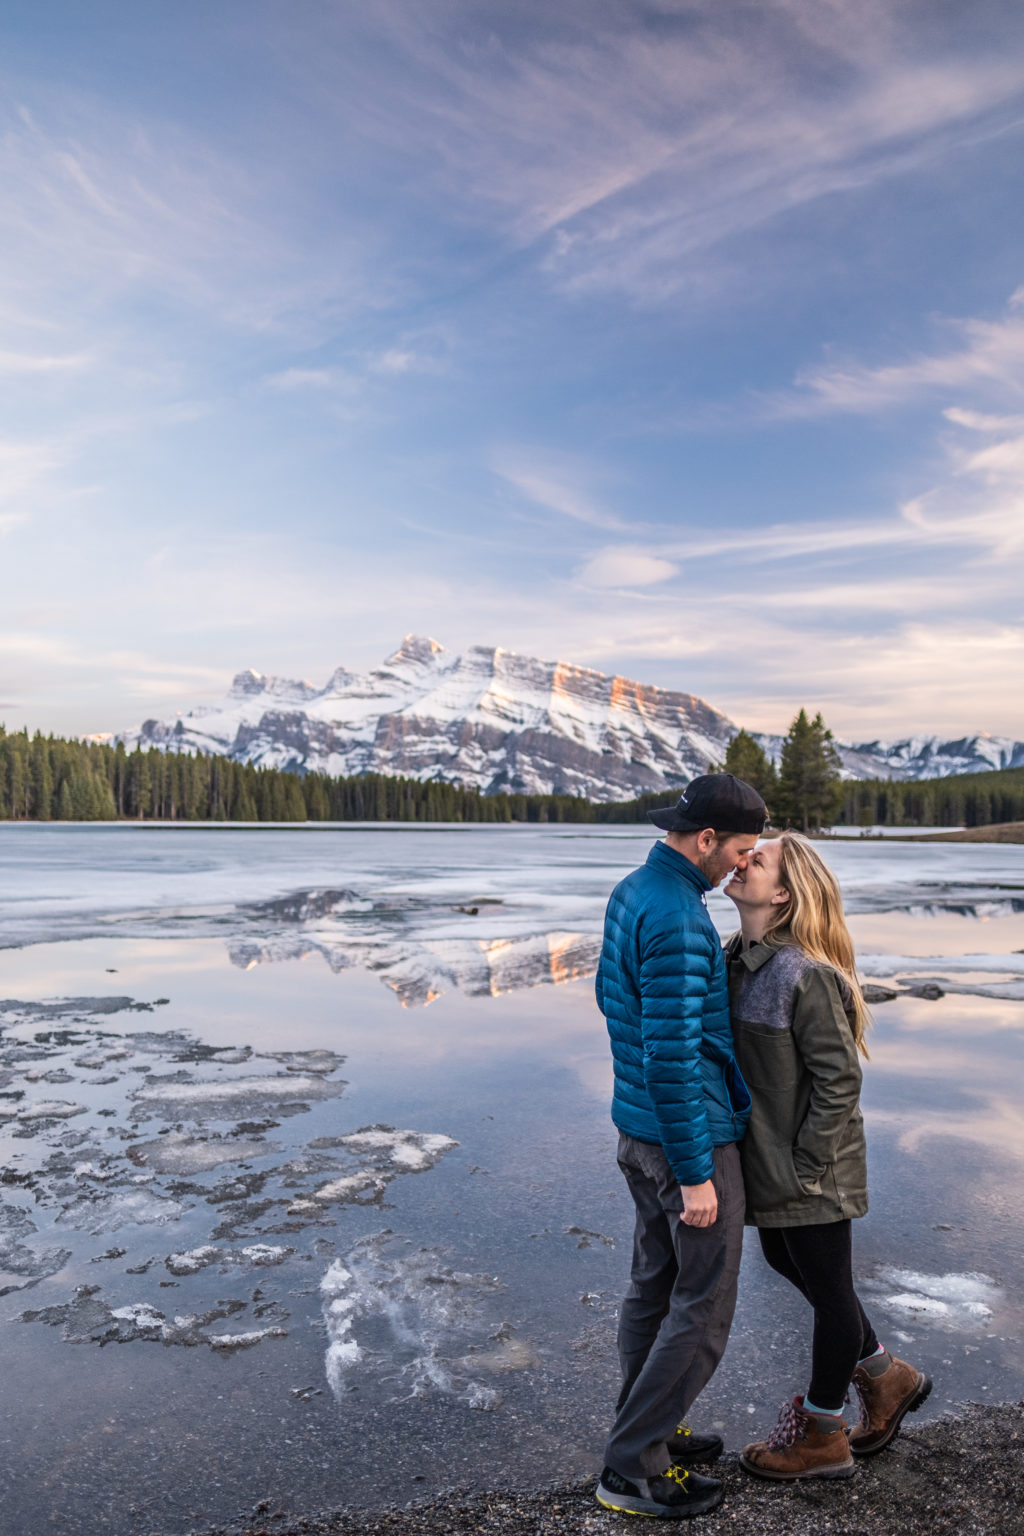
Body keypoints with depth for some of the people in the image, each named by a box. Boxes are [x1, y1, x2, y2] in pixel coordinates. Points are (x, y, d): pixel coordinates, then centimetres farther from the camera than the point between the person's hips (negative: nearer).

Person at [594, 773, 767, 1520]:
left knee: (655, 1283, 20)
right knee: (703, 1308, 6)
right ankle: (634, 1468, 18)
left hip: (637, 1124, 9)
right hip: (691, 1135, -9)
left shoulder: (631, 891, 4)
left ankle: (646, 1431, 35)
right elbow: (671, 1056, -27)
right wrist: (695, 1174, -20)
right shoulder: (677, 920, -27)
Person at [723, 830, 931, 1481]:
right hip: (764, 1152, 9)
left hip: (808, 1167, -9)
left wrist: (804, 1166, -17)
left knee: (828, 1290, 12)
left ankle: (822, 1438, 33)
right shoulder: (742, 958, 0)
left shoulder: (805, 975, -27)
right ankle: (886, 1376, 45)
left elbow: (839, 1080, -22)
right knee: (785, 1262, 24)